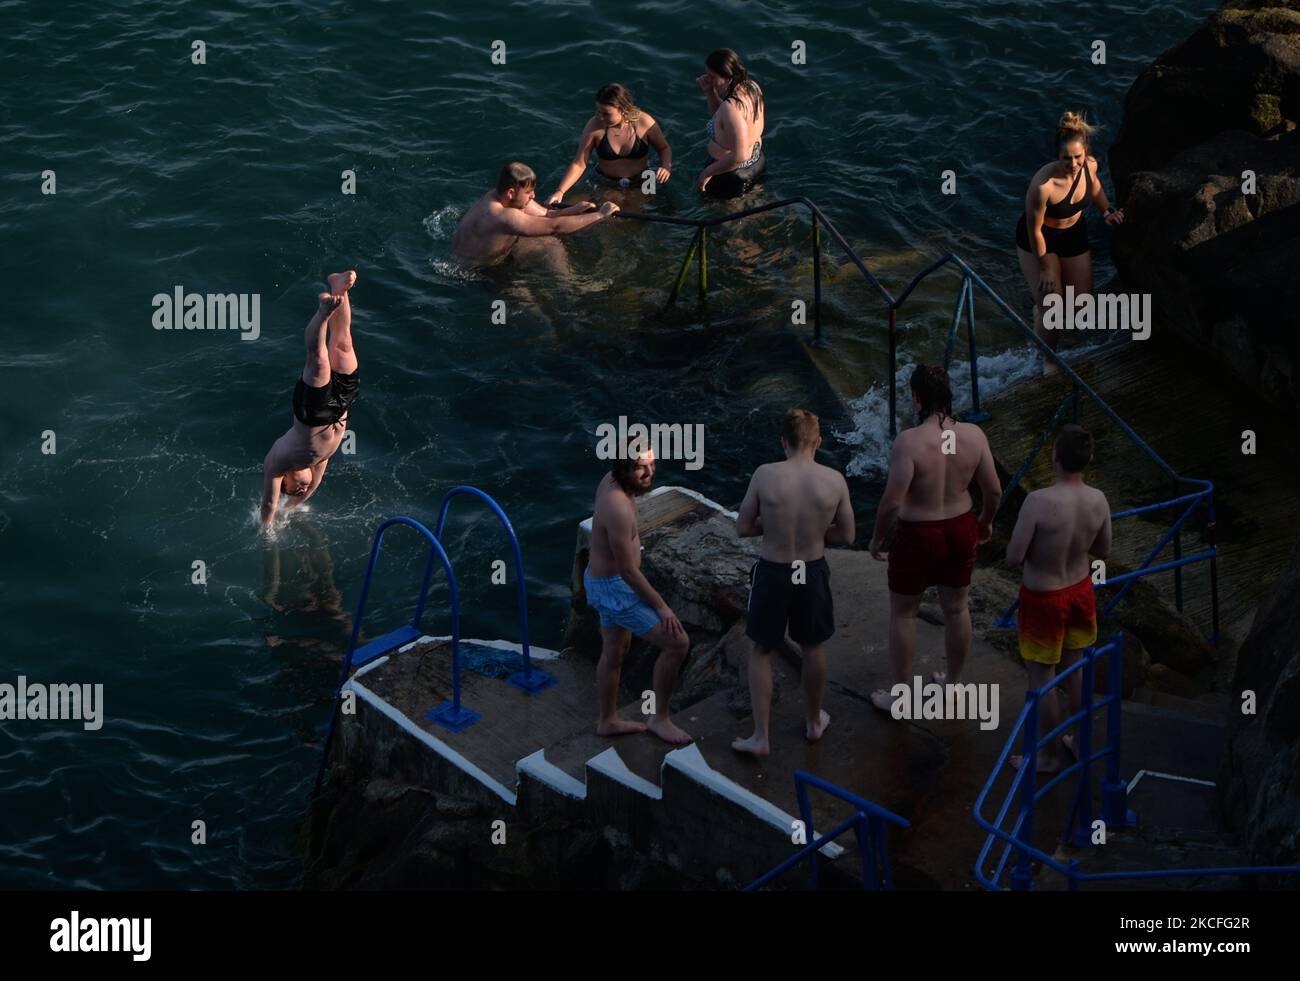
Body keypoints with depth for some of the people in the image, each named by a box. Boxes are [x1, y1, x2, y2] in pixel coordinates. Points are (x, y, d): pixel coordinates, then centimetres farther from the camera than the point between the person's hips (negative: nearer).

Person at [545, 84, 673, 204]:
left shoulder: (645, 122, -15)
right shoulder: (594, 126, -14)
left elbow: (664, 148, 4)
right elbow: (578, 165, -11)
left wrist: (666, 166, -19)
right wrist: (559, 191, -23)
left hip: (641, 185, 0)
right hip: (605, 186, 0)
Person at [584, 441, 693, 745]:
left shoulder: (611, 480, -4)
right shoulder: (618, 509, -33)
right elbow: (628, 570, -26)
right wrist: (661, 608, -18)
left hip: (601, 579, 10)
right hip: (615, 588, -10)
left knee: (615, 651, 25)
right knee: (677, 643, -7)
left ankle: (608, 722, 41)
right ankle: (660, 718, 7)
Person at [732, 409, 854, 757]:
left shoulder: (765, 475, -17)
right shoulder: (834, 480, -13)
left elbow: (743, 528, -8)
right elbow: (847, 535, -2)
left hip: (772, 573, -1)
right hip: (813, 573, 1)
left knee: (761, 652, 17)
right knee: (812, 648, 24)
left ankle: (761, 737, 19)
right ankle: (814, 721, 42)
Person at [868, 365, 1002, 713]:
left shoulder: (909, 441, -27)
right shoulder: (973, 435, -12)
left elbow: (892, 501, -26)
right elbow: (994, 491, -3)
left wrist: (877, 538, -8)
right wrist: (986, 522, 17)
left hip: (918, 536, -4)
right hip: (961, 530, 5)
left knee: (902, 613, 16)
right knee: (957, 609, 23)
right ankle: (953, 684, 42)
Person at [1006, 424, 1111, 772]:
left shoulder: (1038, 502, -31)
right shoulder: (1098, 500, -14)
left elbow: (1013, 557, -23)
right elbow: (1103, 550, 2)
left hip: (1043, 598, -5)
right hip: (1079, 590, 5)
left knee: (1042, 677, 12)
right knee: (1075, 669, 23)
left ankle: (1049, 755, 26)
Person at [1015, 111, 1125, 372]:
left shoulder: (1089, 165, -22)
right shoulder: (1043, 185, -38)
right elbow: (1035, 230, -24)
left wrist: (1108, 209, -7)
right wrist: (1045, 269, -14)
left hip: (1074, 235, 5)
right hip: (1039, 240, -5)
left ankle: (1041, 308, 45)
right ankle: (1049, 362, 21)